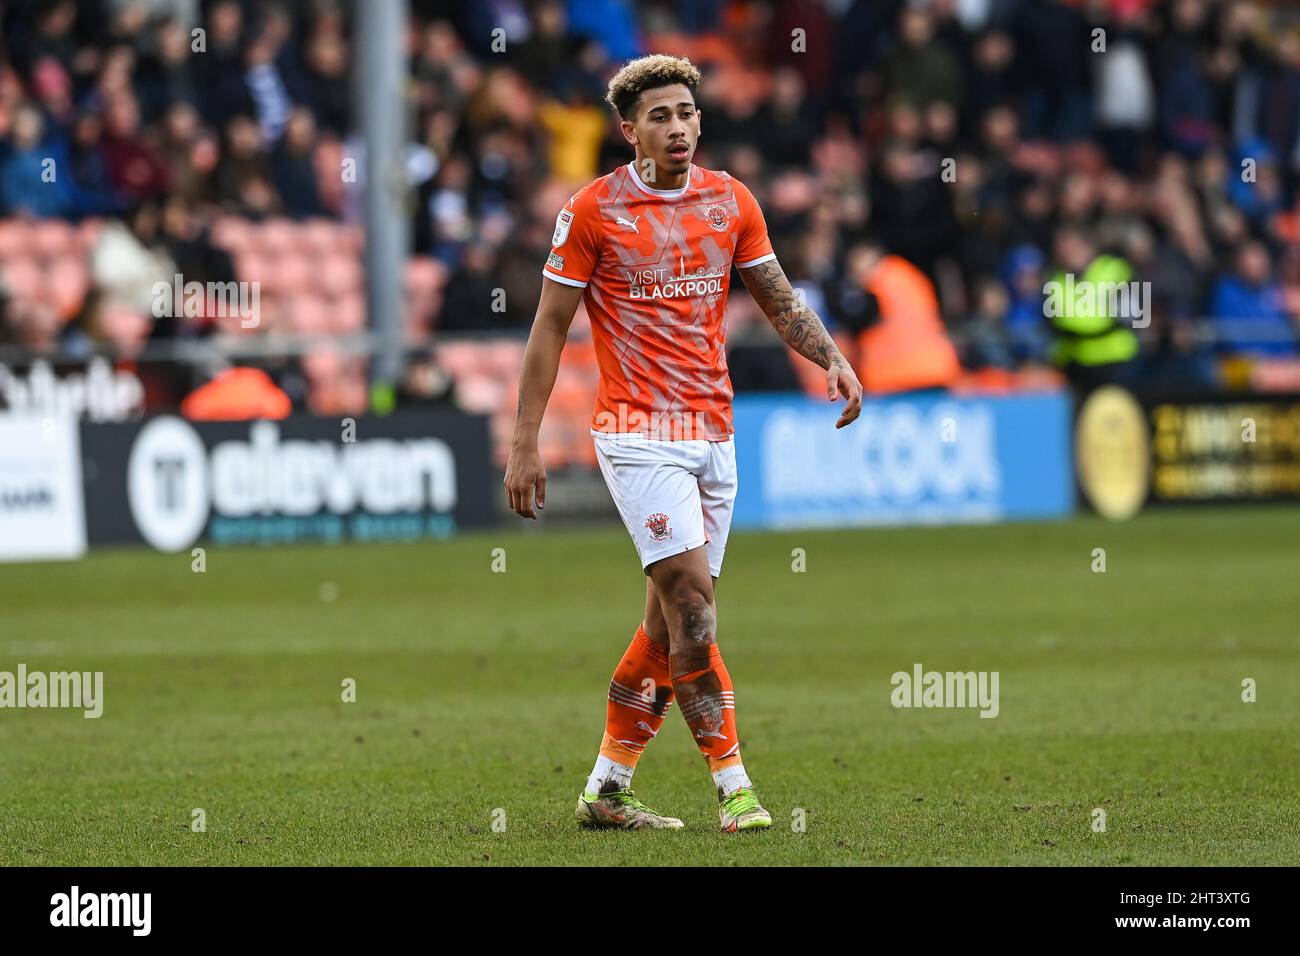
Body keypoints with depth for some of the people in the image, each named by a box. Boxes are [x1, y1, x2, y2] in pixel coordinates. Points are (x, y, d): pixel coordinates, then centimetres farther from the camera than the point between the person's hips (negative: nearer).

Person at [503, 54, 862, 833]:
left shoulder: (731, 200, 8)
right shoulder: (593, 210, -5)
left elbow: (780, 301, 16)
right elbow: (549, 329, -1)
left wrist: (832, 358, -4)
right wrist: (525, 443, -4)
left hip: (714, 432, 5)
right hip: (639, 430, -5)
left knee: (671, 621, 7)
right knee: (692, 597, -16)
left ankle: (607, 790, 16)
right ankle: (732, 783, -12)